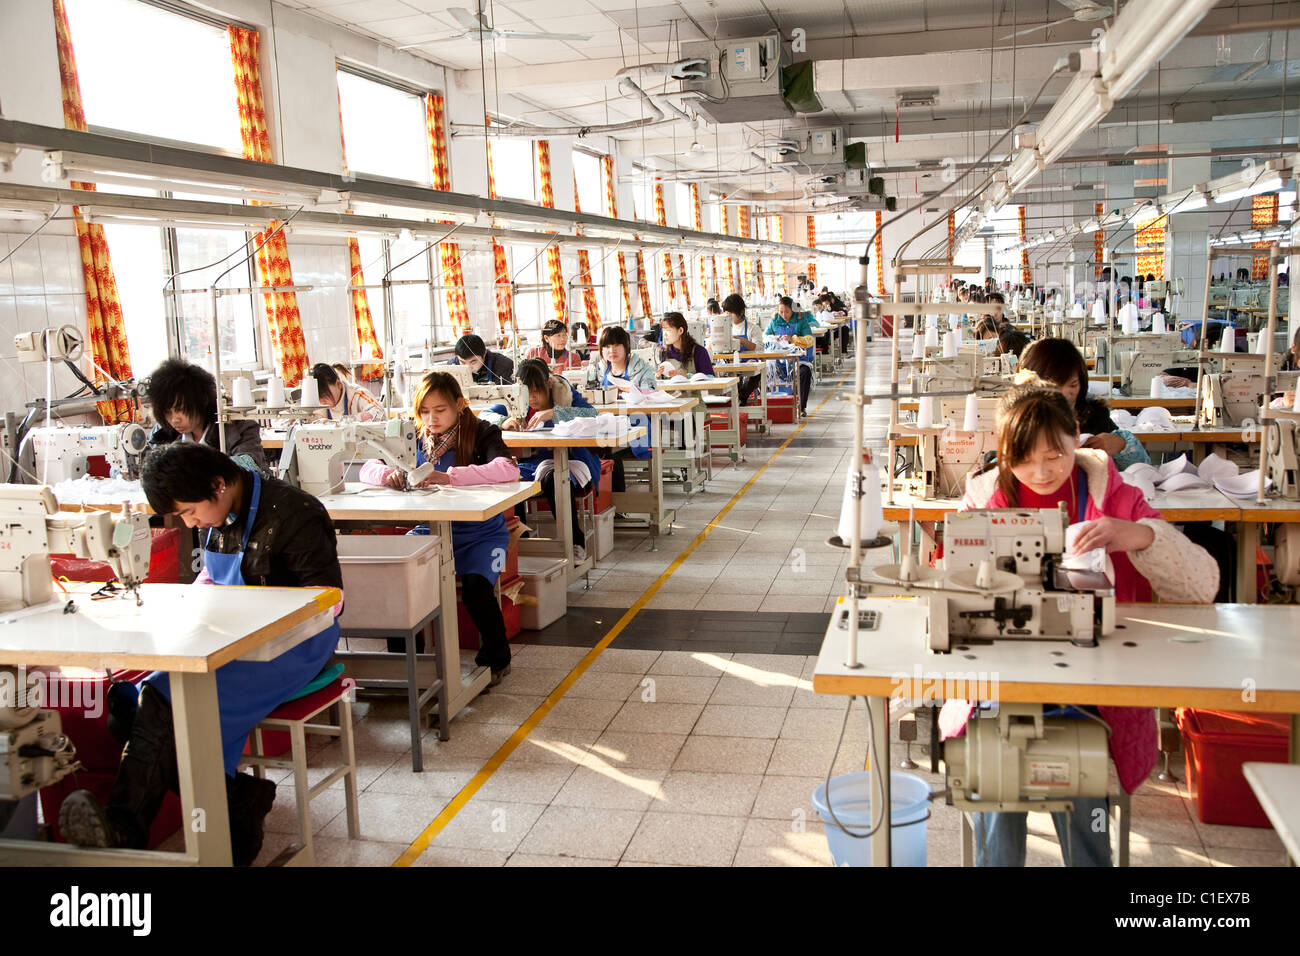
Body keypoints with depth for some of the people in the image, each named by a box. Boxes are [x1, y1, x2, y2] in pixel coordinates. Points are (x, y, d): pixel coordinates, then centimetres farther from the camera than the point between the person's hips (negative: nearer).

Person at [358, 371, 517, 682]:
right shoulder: (415, 439, 6)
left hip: (480, 532, -4)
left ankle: (496, 658, 0)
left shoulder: (481, 433, -8)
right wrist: (388, 474, -23)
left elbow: (508, 469, -28)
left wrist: (449, 477, -37)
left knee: (475, 587, -29)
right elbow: (368, 469, 3)